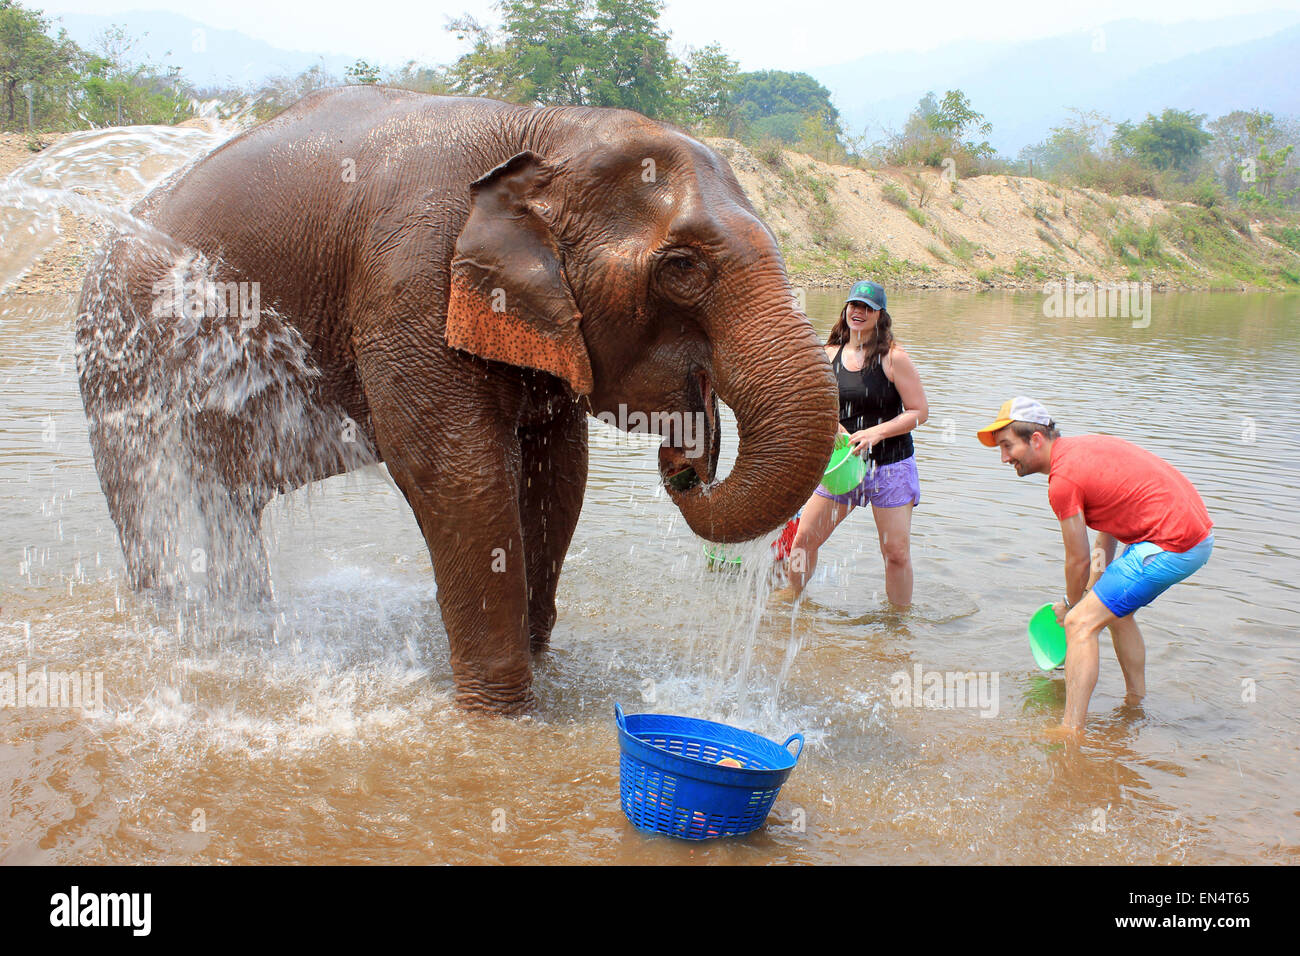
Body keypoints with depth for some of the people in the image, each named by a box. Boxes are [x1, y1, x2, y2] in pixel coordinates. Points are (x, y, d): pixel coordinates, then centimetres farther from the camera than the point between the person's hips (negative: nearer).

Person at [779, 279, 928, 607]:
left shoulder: (894, 357, -9)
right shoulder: (830, 355, 4)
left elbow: (919, 411, -10)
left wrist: (876, 432, -21)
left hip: (890, 466, -4)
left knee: (896, 552, -1)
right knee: (804, 538, 5)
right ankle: (790, 599, 26)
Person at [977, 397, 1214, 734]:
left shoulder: (1063, 480, -15)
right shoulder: (1081, 445, 13)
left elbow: (1078, 560, -5)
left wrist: (1071, 605, 12)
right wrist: (1103, 556, 19)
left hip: (1171, 547, -10)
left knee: (1081, 623, -10)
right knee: (1113, 607, 27)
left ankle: (1069, 733, -14)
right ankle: (1135, 705, 38)